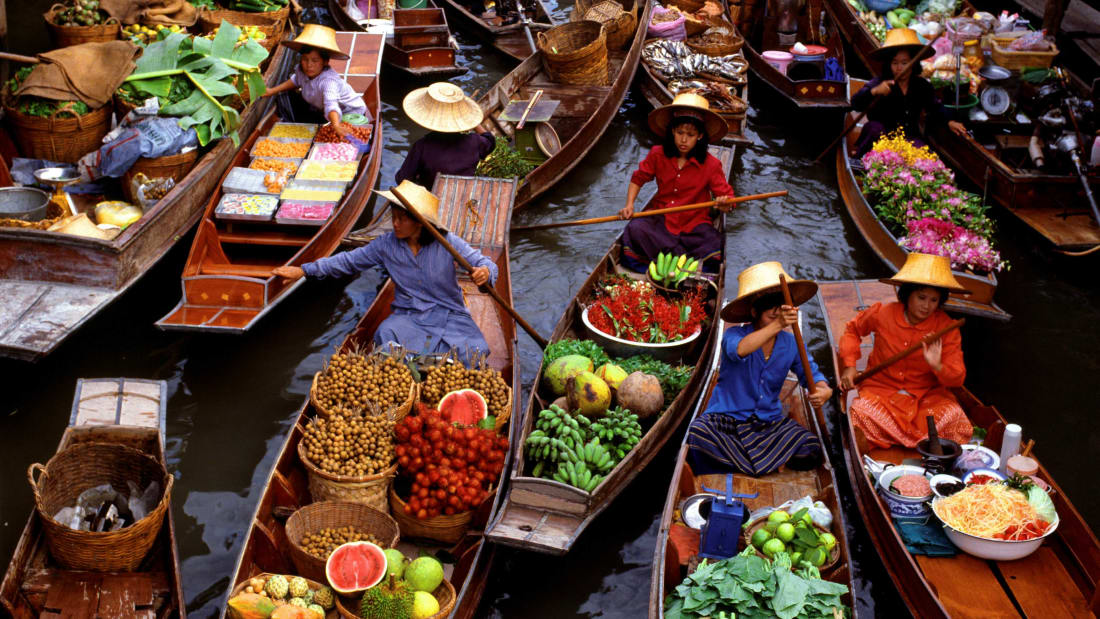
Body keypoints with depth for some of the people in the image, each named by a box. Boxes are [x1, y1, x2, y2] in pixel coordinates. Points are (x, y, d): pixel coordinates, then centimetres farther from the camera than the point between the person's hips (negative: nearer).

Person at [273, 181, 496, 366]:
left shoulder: (447, 242, -7)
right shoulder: (386, 245, 1)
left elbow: (484, 263, -8)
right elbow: (349, 261, 6)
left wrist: (484, 272, -36)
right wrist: (304, 270, -1)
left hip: (449, 314, -1)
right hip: (408, 316, 2)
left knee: (472, 353, -28)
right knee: (386, 336, -32)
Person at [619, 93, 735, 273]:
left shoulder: (711, 165, -7)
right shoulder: (658, 155, -1)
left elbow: (726, 195, -6)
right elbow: (638, 178, 13)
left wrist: (724, 205, -32)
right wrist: (629, 205, -3)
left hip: (694, 224, -2)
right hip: (661, 219, 2)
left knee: (715, 245, -32)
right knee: (635, 229, -30)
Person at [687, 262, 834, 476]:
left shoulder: (791, 344, 1)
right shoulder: (734, 335, -13)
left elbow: (811, 373, 8)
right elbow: (738, 350, -37)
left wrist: (822, 390, -18)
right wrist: (777, 325, -50)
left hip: (769, 421, 5)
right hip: (726, 417, -4)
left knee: (812, 450, -21)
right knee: (698, 434, -36)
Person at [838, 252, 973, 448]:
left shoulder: (946, 327, -6)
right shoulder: (883, 314, -6)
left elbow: (958, 378, -7)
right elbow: (853, 329, 17)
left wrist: (938, 367, -31)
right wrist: (849, 366, 4)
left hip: (927, 395, 1)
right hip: (882, 390, -1)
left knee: (953, 416, -30)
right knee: (861, 412, -34)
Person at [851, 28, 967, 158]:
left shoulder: (922, 87, 6)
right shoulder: (878, 83, -8)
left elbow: (935, 109, 22)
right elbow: (856, 105, -22)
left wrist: (949, 122, 3)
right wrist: (874, 92, -40)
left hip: (910, 138, 3)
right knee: (874, 127, -34)